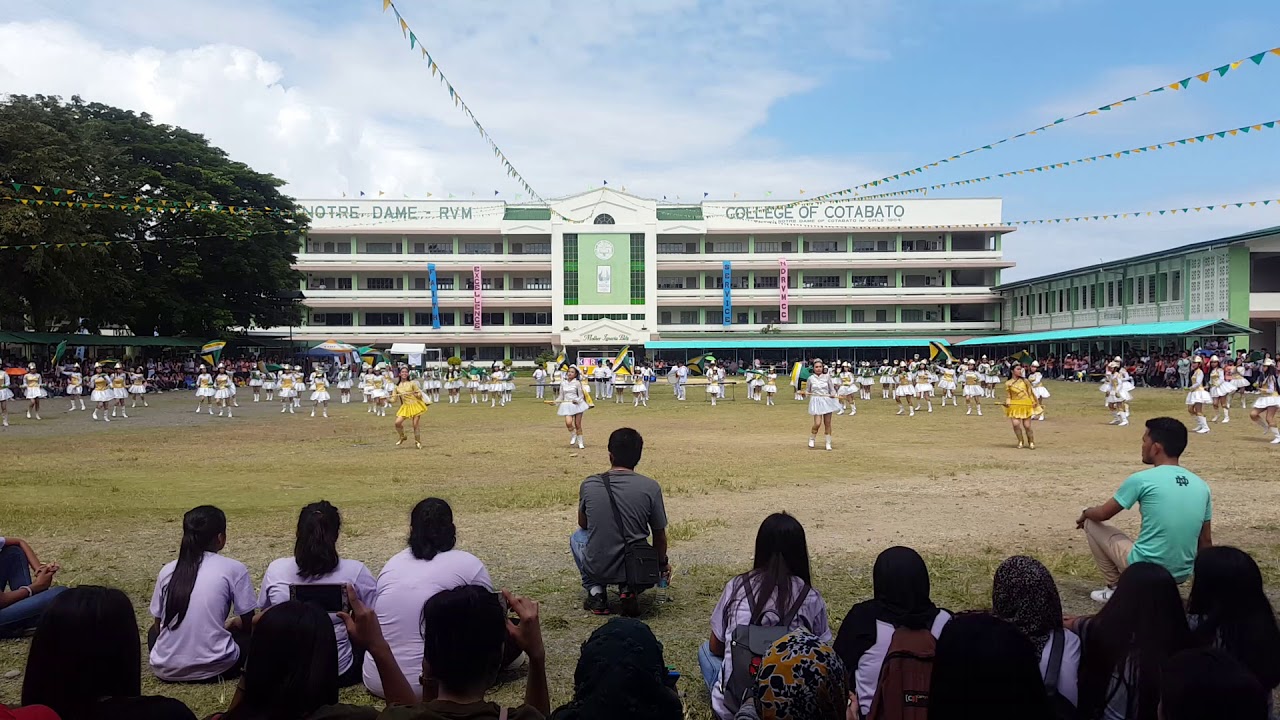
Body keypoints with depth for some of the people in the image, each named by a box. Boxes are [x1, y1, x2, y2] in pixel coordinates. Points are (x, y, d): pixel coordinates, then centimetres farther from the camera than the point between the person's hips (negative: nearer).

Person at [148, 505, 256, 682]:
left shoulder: (167, 570, 5)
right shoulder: (233, 569, -5)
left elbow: (158, 625, 13)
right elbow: (248, 623, 3)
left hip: (165, 669, 4)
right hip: (213, 667, -3)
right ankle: (218, 670, 6)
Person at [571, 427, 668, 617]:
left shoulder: (589, 485, -7)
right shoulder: (650, 487, -11)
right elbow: (659, 535, 1)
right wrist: (663, 564, 22)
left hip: (598, 569, 0)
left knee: (577, 536, 31)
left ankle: (595, 591, 13)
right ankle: (630, 589, 7)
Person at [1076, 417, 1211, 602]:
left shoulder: (1142, 479, -13)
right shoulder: (1201, 485, 2)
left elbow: (1102, 514, 0)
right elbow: (1206, 541, 10)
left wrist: (1085, 514, 23)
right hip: (1181, 574, 6)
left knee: (1092, 524, 13)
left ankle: (1116, 588, 14)